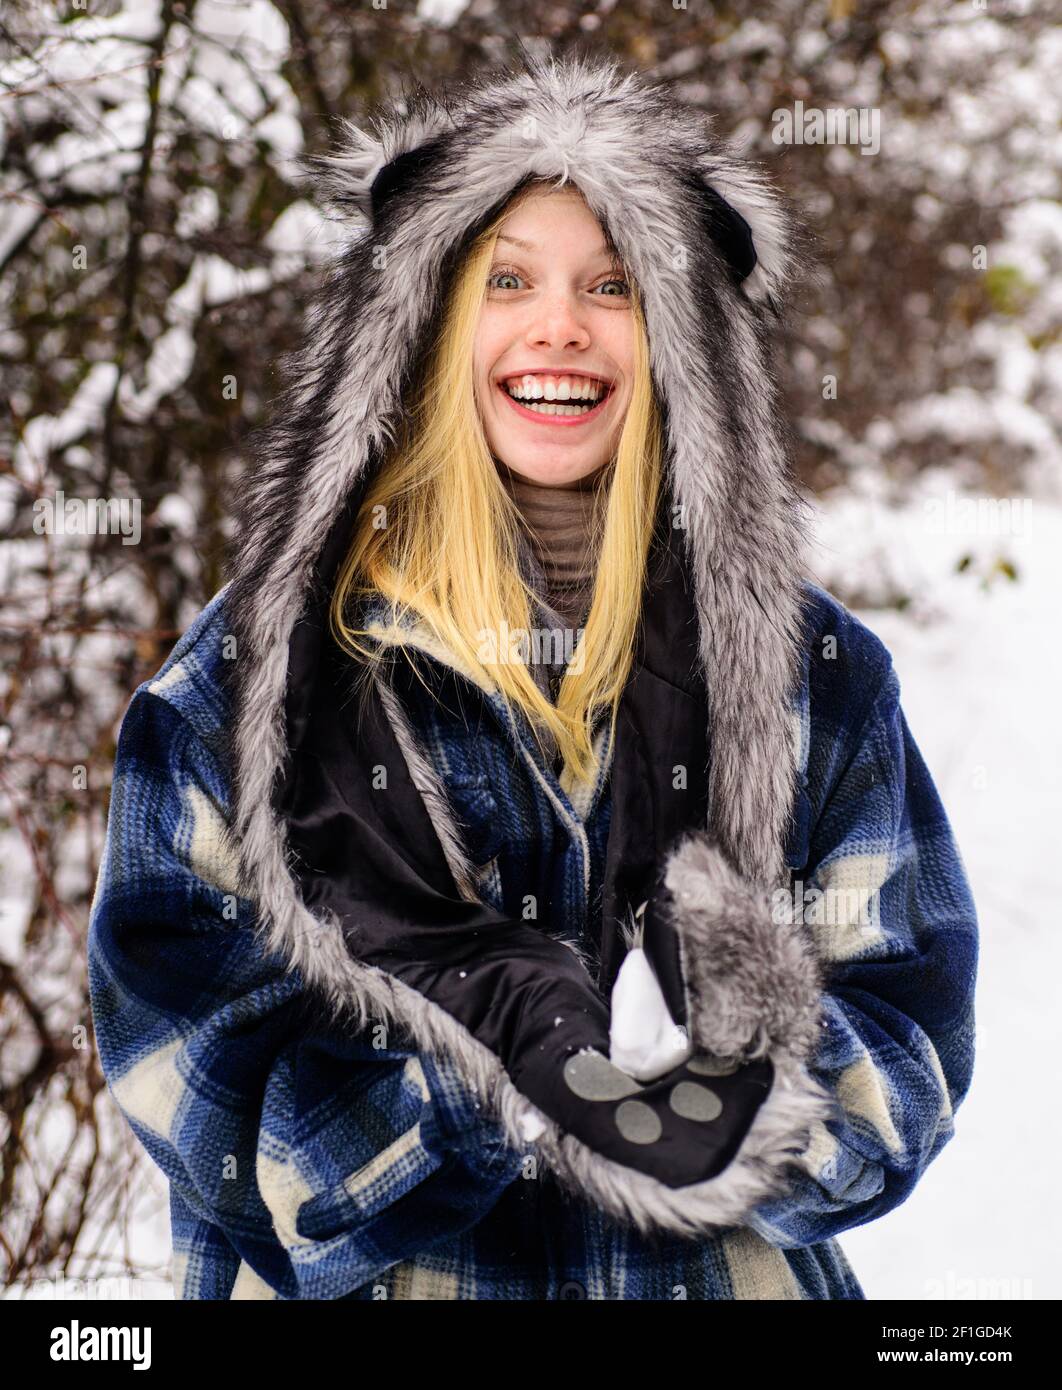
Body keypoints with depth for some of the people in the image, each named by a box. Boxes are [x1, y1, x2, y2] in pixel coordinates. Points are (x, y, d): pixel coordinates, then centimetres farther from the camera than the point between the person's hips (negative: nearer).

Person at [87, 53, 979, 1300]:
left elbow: (910, 1039, -5)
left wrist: (745, 1095, -26)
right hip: (356, 1276, -1)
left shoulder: (816, 676, -3)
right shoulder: (251, 674, -7)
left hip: (731, 1270, 1)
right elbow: (181, 1036, -12)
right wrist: (516, 1058, -26)